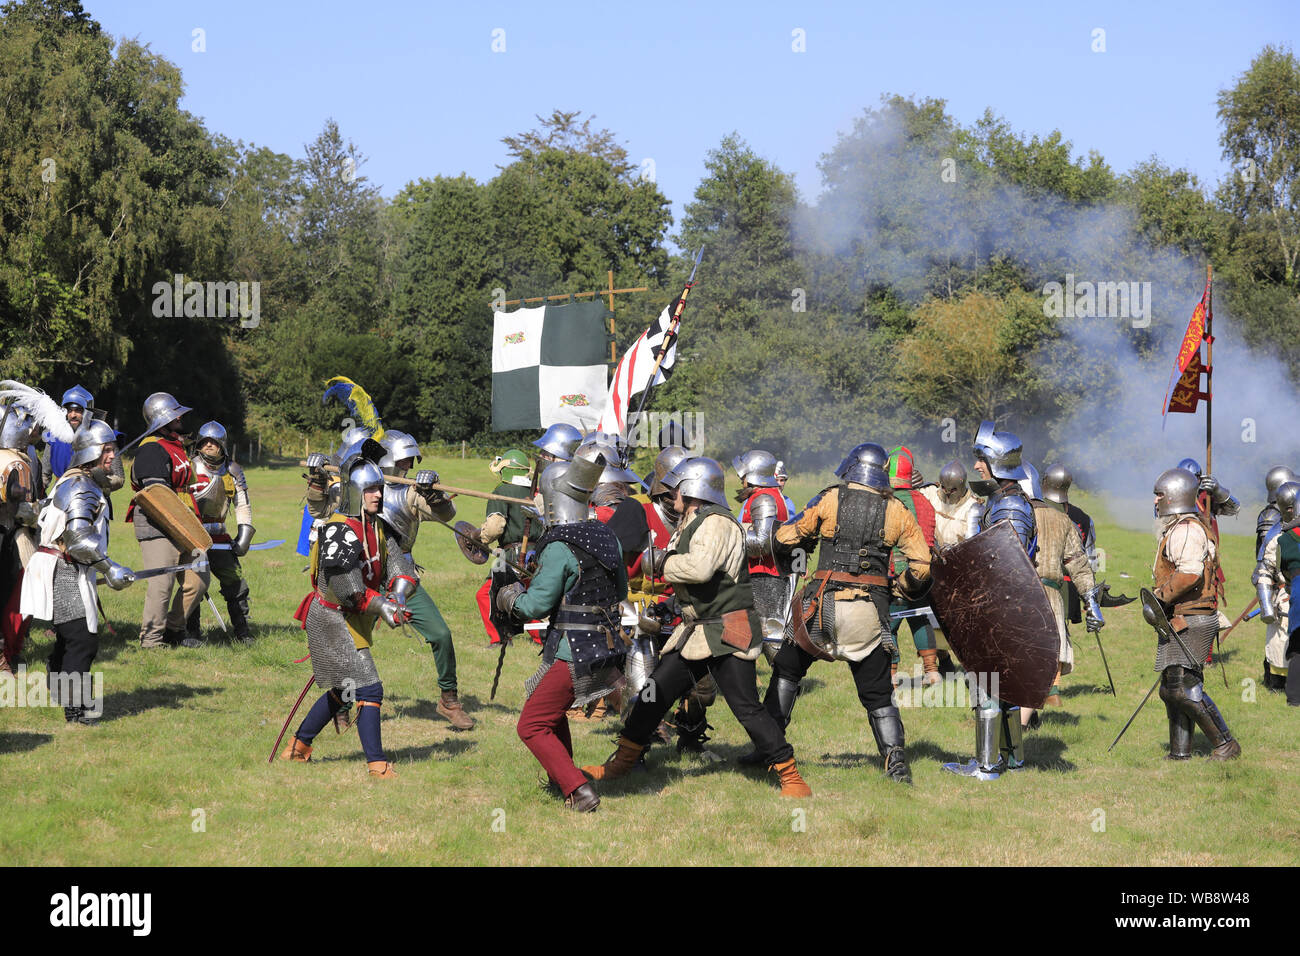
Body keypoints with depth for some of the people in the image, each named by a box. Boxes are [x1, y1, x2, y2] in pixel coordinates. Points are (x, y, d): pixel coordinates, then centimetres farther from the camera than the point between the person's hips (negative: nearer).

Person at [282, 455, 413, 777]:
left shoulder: (377, 527, 9)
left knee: (343, 692, 19)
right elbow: (343, 583, -29)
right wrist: (380, 606, -34)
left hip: (355, 621, 10)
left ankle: (298, 746, 33)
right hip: (334, 620, -10)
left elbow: (395, 562, 0)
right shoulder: (339, 530, -20)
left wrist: (397, 596, -19)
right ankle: (376, 763, -9)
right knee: (367, 690, -12)